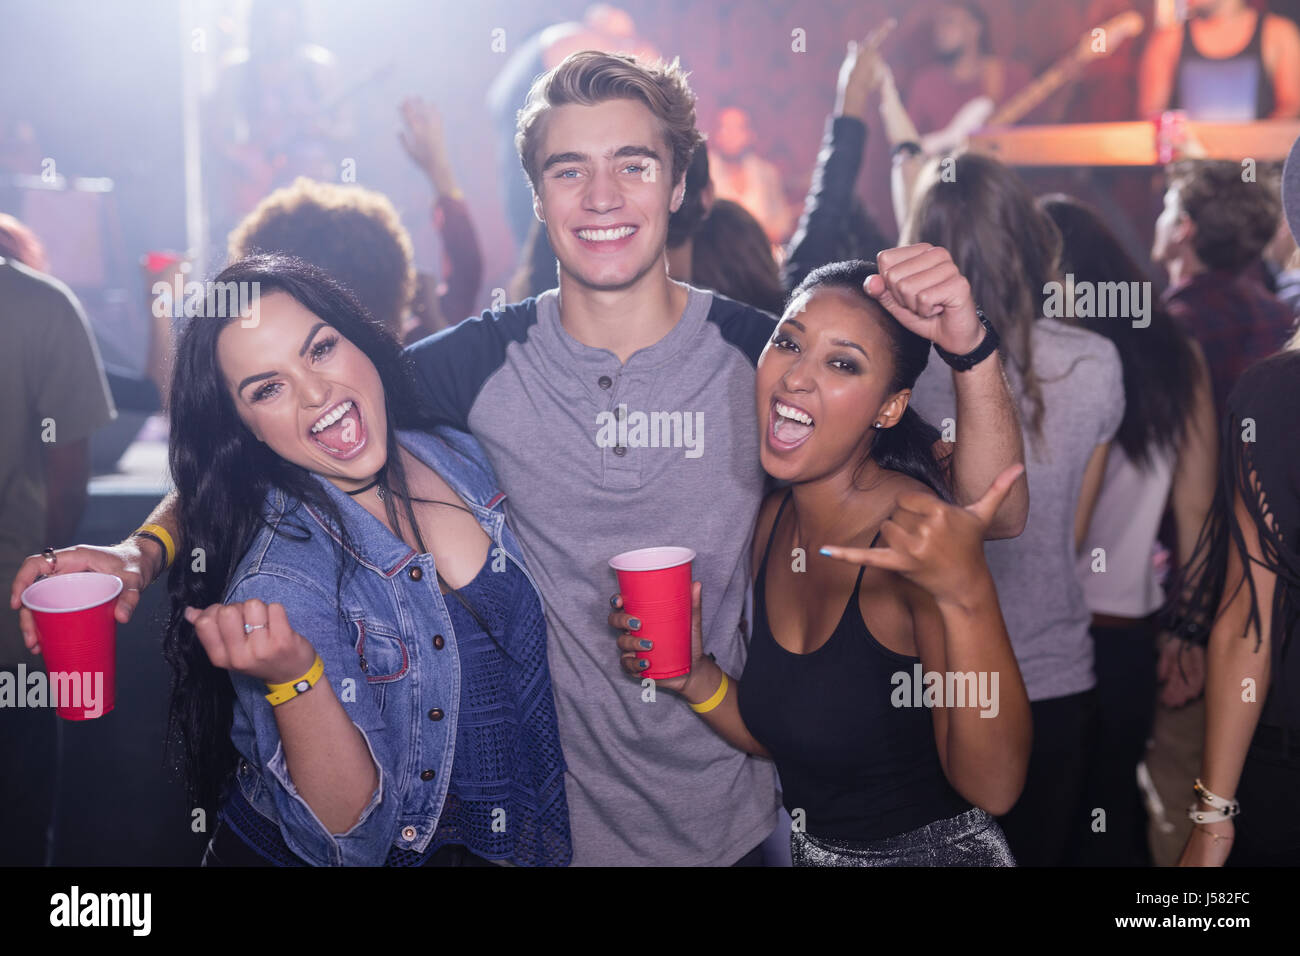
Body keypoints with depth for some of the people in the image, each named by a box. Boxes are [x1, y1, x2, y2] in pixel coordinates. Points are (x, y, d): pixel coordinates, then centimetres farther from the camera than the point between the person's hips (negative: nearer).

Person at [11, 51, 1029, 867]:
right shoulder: (479, 364, -9)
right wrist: (143, 550, -19)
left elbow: (990, 513, -10)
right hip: (535, 820, 0)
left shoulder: (765, 352, -10)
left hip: (726, 825, 0)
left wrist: (968, 352, -27)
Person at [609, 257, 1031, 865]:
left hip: (933, 851, -6)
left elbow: (994, 788, -29)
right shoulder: (774, 518, -4)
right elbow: (783, 737, 4)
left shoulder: (916, 530, -23)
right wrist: (693, 677, -13)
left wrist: (966, 594, -40)